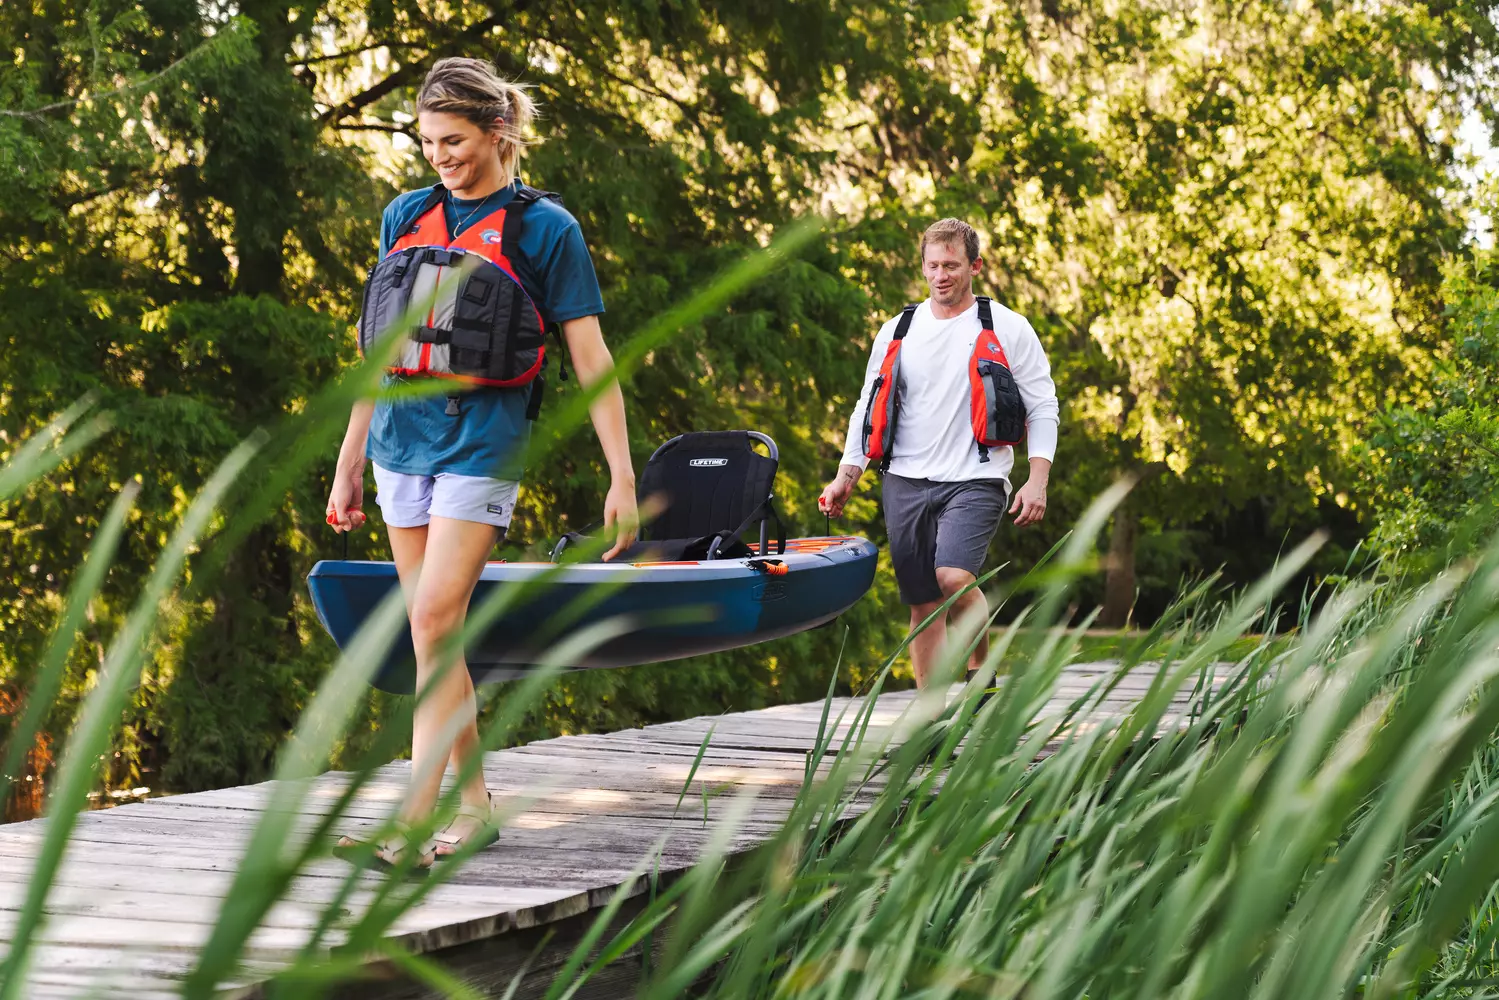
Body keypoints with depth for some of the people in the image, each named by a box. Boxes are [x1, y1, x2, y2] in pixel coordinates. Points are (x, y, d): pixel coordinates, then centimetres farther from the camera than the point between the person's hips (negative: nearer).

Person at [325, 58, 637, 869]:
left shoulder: (544, 229, -3)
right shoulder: (405, 217, 11)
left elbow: (591, 360, -3)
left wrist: (622, 475, -8)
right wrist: (349, 461, 18)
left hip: (483, 438, -5)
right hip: (402, 434, 6)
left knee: (434, 619, -16)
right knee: (433, 630, 7)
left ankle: (414, 820, -19)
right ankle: (472, 800, 17)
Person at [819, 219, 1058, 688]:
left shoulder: (1008, 329, 3)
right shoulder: (897, 332, 13)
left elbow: (1042, 408, 2)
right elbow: (868, 407, 17)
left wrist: (1037, 481, -8)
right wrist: (846, 476, 6)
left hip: (974, 480, -4)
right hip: (906, 483, 4)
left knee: (954, 577, -24)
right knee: (923, 604, 3)